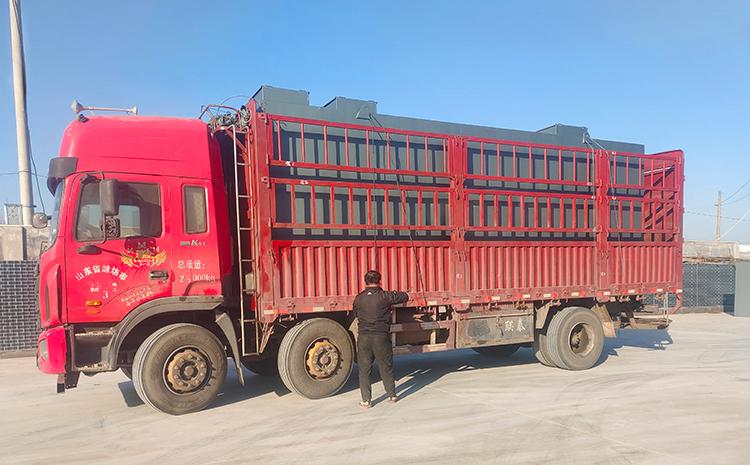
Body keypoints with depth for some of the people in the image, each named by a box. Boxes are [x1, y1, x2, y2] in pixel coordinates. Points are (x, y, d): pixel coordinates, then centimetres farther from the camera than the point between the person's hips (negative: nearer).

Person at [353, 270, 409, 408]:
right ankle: (392, 395, 27)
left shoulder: (358, 298, 2)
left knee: (364, 369, 10)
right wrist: (393, 295, 24)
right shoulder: (385, 296, -7)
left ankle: (366, 400, 11)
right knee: (386, 368, 15)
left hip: (363, 337, 1)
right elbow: (405, 297, 4)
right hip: (381, 337, -1)